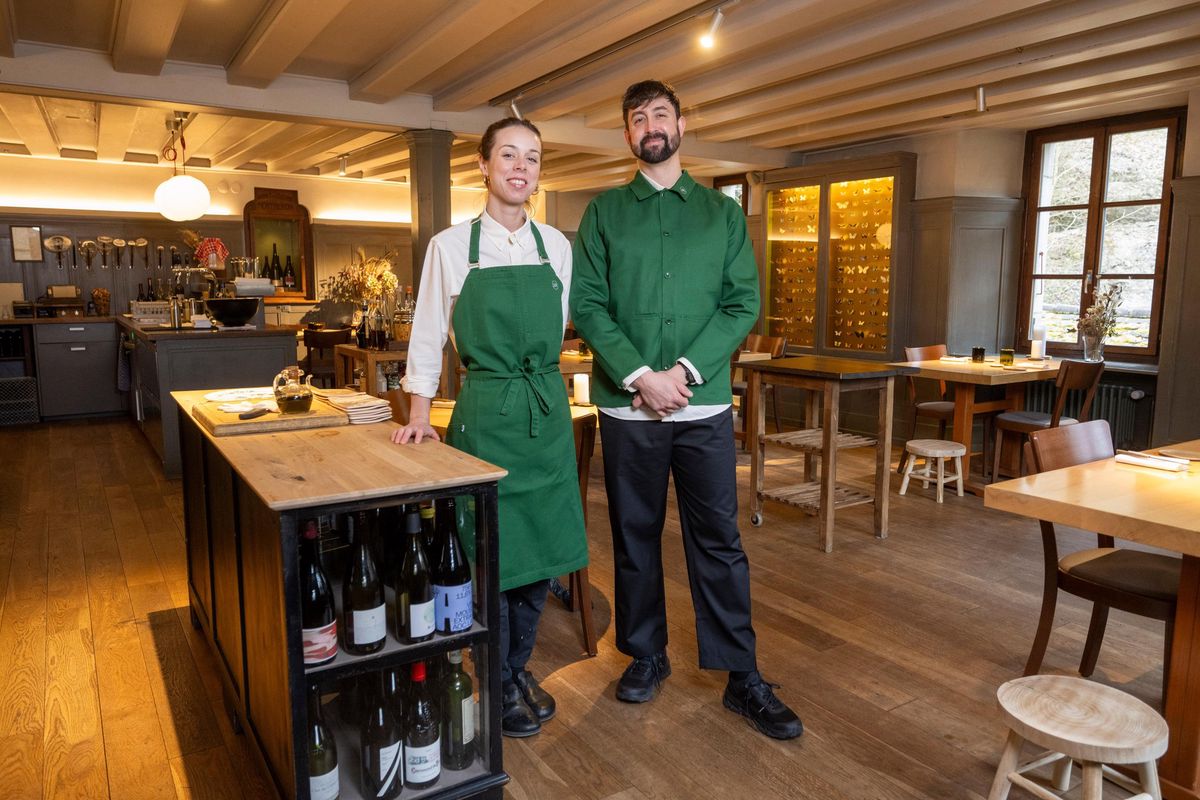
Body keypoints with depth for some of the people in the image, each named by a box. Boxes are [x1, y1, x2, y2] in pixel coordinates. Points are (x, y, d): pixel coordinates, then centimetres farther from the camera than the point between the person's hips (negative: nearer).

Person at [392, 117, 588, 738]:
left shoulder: (556, 245, 6)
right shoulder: (451, 246, -2)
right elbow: (428, 336, 1)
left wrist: (538, 376, 12)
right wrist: (418, 414, -3)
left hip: (547, 410, 4)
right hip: (485, 411, -4)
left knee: (540, 546, 11)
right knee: (490, 551, 3)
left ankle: (519, 667, 32)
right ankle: (500, 686, 23)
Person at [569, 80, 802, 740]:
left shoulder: (723, 211, 9)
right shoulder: (604, 211, 7)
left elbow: (743, 303, 1)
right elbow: (586, 303, -2)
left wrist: (684, 370, -12)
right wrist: (640, 375, -14)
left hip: (705, 403, 0)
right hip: (627, 404, 0)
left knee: (719, 539, 4)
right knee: (634, 535, 10)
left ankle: (741, 676, 17)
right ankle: (647, 656, 29)